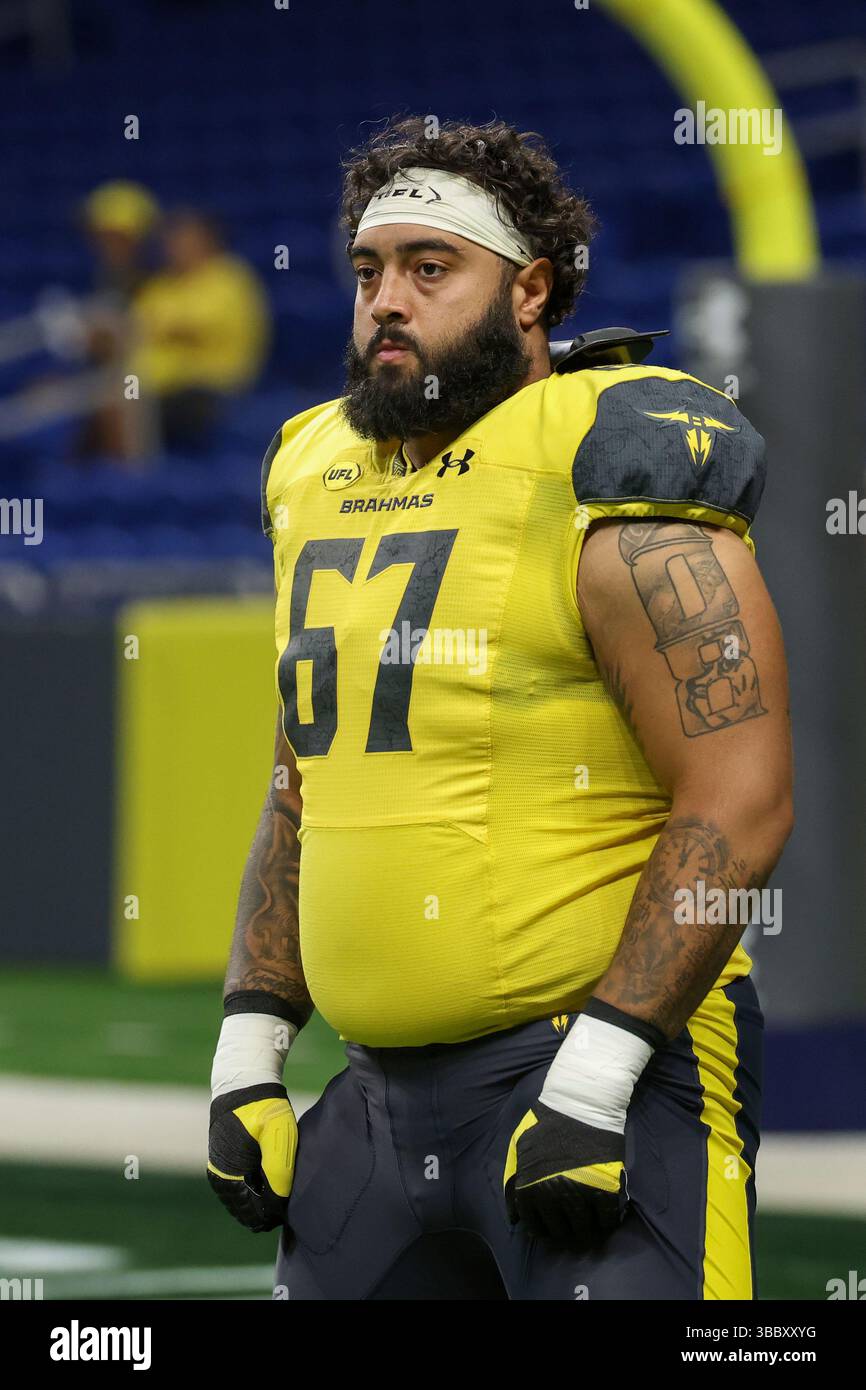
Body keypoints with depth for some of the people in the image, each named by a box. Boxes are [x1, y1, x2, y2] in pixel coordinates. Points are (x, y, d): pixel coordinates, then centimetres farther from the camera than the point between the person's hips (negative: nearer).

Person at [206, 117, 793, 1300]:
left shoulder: (608, 476, -9)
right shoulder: (319, 474, 15)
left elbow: (738, 807, -16)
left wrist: (595, 1069, -20)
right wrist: (250, 1047, 15)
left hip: (609, 1068, -7)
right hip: (385, 1089, 7)